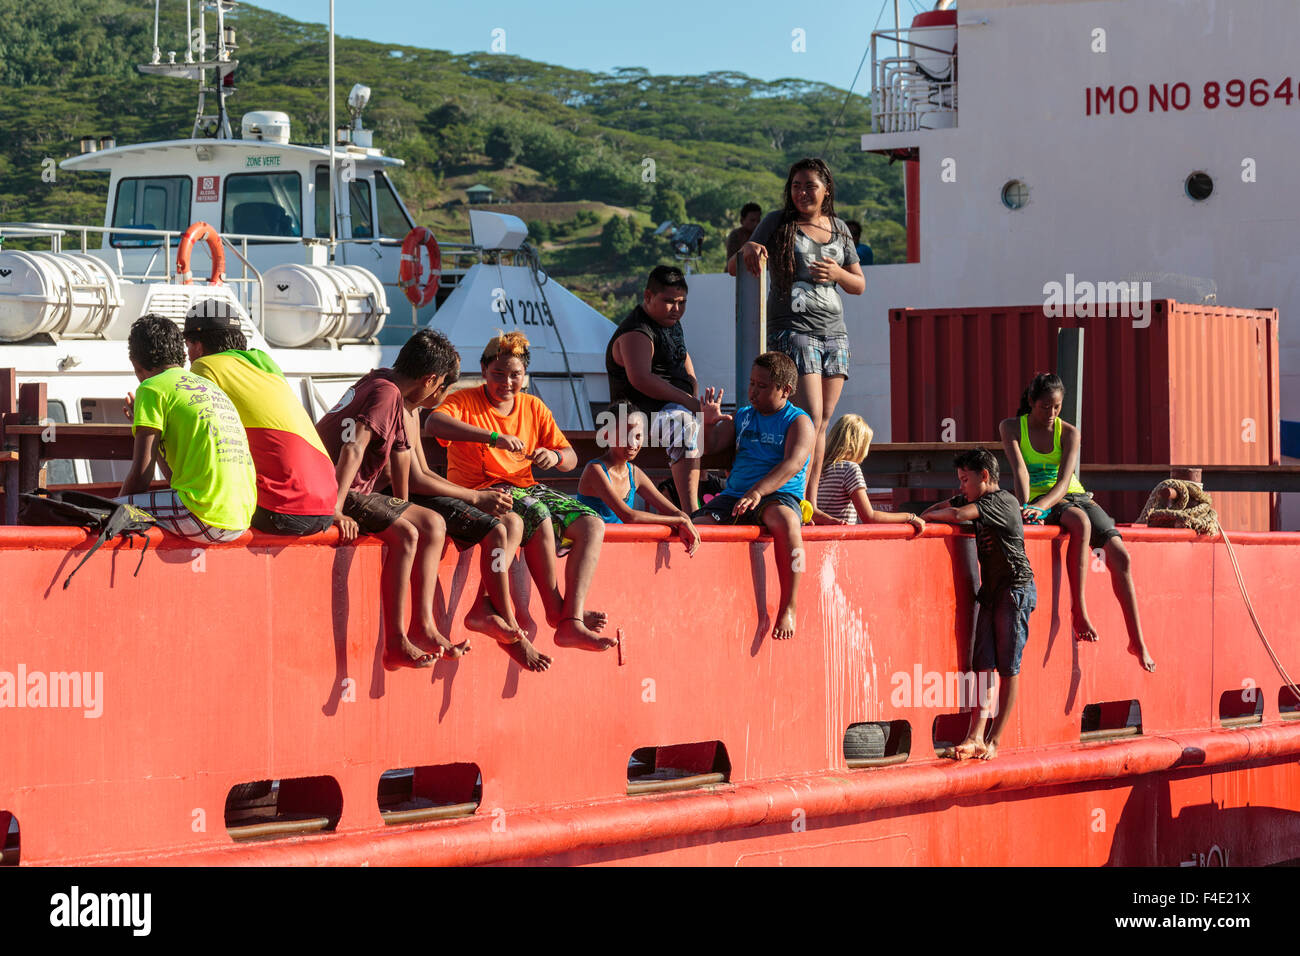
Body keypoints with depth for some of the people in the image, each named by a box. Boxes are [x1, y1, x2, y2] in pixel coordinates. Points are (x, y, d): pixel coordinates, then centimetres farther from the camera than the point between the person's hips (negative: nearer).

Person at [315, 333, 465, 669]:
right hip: (331, 493, -10)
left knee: (433, 524, 7)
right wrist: (335, 510, -33)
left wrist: (402, 504, 31)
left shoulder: (382, 382, 16)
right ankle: (396, 644, -26)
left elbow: (400, 449, 27)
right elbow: (353, 448, -27)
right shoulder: (386, 393, -15)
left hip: (357, 491, 10)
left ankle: (422, 626, 0)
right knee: (404, 534, -26)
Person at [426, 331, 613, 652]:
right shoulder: (465, 401, -2)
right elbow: (432, 424, -26)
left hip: (526, 489, 6)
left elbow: (571, 459, 14)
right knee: (537, 514, -36)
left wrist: (555, 456, -13)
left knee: (592, 526, -18)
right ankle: (555, 609, -21)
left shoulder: (533, 407, 15)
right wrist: (494, 437, -34)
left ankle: (571, 623, -31)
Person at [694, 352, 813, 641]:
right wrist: (709, 423, -2)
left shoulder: (798, 421, 1)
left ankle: (788, 609, -35)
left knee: (785, 520, -40)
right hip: (735, 496, 5)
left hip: (779, 495, -5)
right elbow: (710, 447, 21)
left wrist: (758, 491, -32)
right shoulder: (742, 416, 19)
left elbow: (793, 464, -16)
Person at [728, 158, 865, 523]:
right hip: (793, 330, -5)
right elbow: (734, 268, -1)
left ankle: (811, 505, 6)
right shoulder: (778, 223, 1)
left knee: (822, 423, 3)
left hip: (834, 332, 5)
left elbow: (859, 285, 18)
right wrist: (747, 250, -24)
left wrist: (837, 273, -4)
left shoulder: (839, 229, 13)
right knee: (810, 417, -17)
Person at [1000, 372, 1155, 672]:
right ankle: (1079, 613, -38)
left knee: (1120, 555, -18)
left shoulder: (1068, 433, 1)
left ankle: (1137, 641, -12)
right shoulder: (1011, 428, 1)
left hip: (1075, 496, 3)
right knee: (1080, 523, -38)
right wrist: (1025, 507, -28)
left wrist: (1041, 506, -30)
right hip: (1040, 503, -3)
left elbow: (1064, 479, -12)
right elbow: (1020, 470, -13)